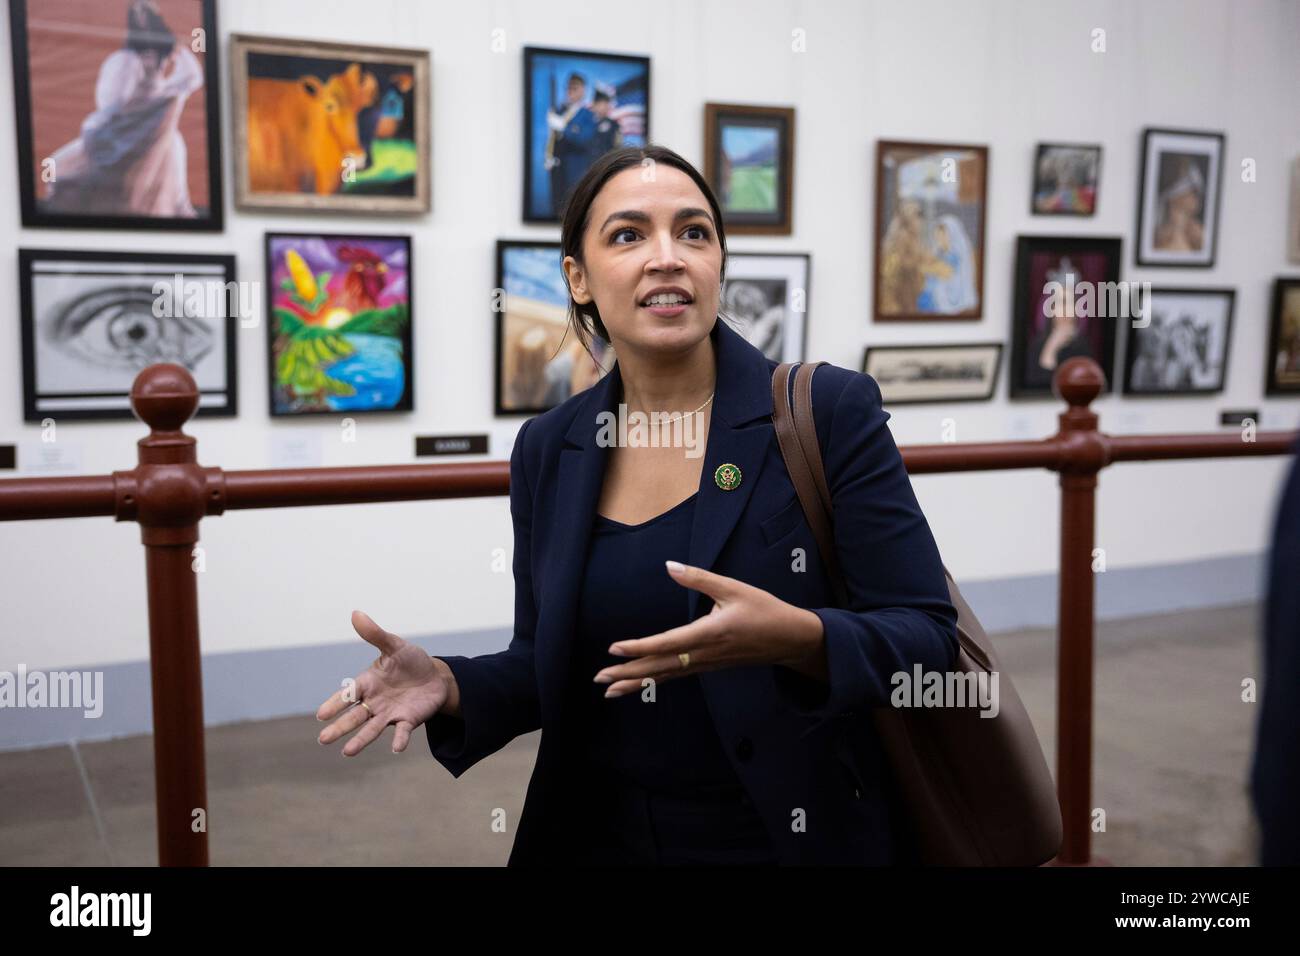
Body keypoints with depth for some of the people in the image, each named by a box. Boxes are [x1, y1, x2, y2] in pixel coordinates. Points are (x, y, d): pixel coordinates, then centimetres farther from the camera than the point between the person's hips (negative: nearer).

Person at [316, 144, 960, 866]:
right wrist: (452, 687, -13)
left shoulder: (831, 410, -12)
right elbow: (551, 670, 6)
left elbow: (927, 638, -13)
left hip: (788, 835, -3)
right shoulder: (548, 449, -1)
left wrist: (797, 637, -32)